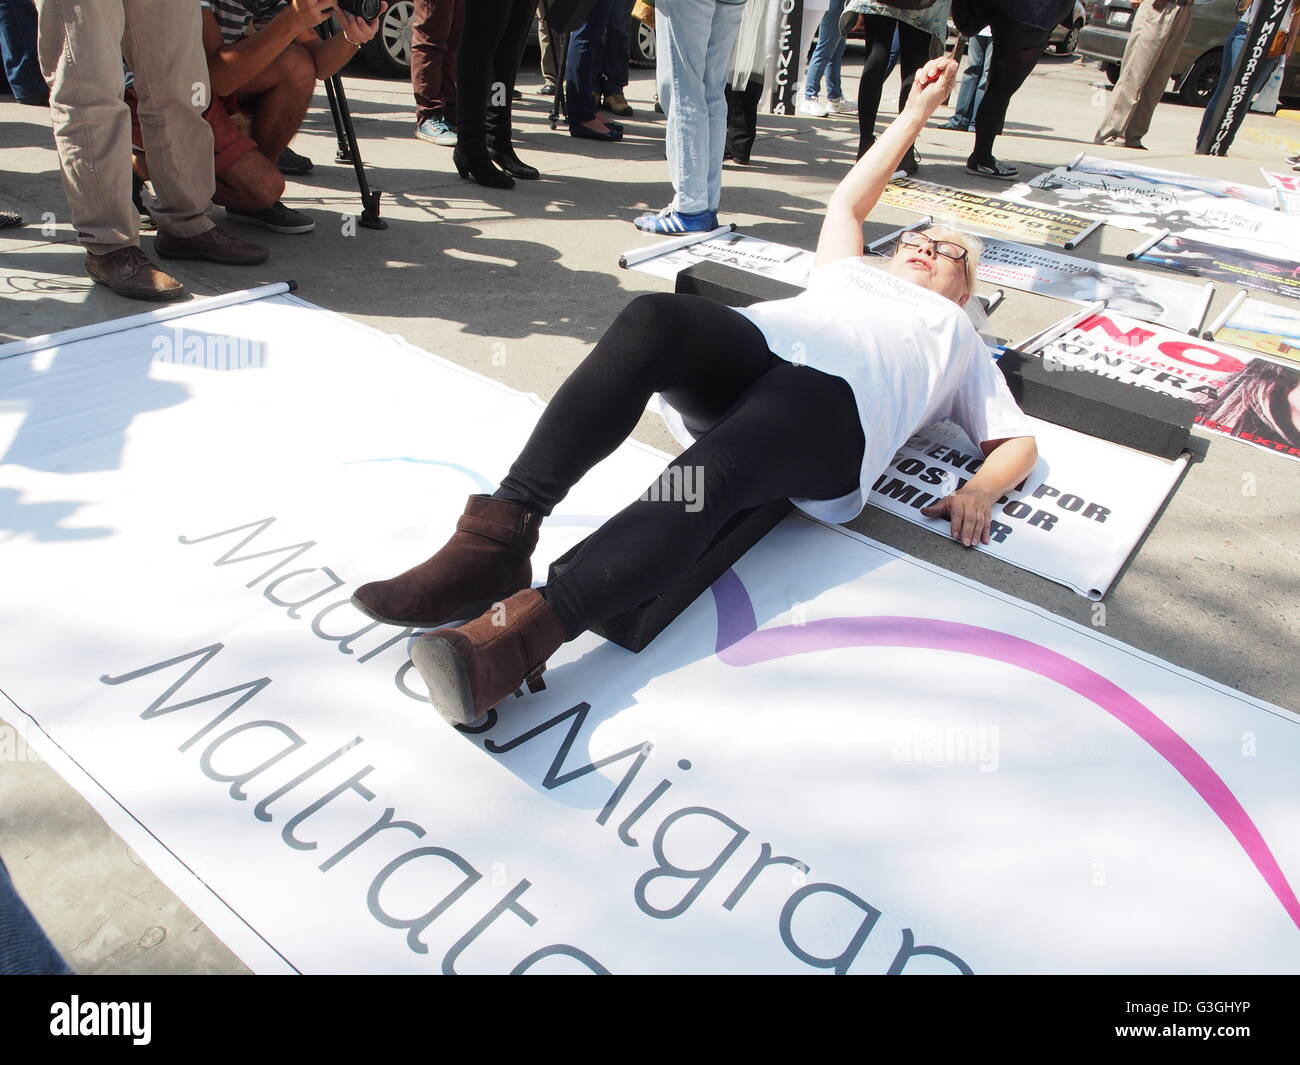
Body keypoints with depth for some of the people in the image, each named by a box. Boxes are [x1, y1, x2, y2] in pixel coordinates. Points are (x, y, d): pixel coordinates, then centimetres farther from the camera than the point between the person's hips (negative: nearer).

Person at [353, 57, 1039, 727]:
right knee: (654, 316, -31)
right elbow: (847, 201, 59)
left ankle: (529, 629, -52)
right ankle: (498, 536, -39)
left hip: (831, 398, -3)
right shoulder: (849, 274, 44)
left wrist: (980, 490, 4)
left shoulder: (959, 340, 36)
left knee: (707, 476, -37)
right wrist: (918, 110, 65)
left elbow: (1018, 441, 28)